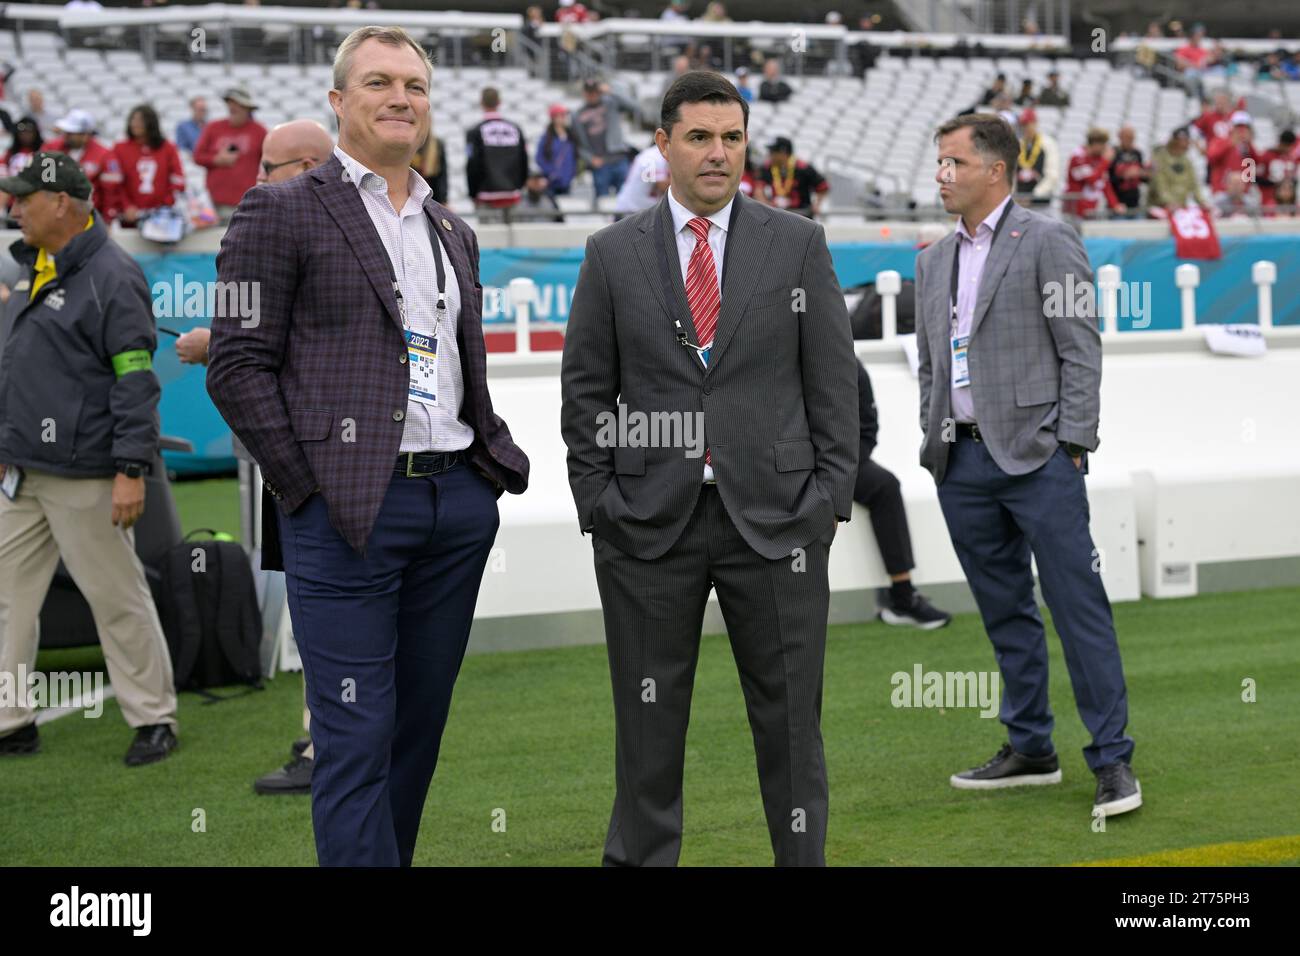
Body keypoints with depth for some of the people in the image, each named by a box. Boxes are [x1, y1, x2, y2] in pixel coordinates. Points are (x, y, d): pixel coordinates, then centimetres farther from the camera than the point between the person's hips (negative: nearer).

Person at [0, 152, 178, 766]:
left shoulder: (111, 276, -13)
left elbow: (137, 380, -17)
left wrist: (131, 470, -21)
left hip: (83, 478, -9)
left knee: (119, 600, 0)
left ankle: (153, 719, 12)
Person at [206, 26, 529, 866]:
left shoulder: (454, 233, 19)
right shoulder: (282, 211, 0)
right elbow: (238, 365, -5)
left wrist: (497, 459, 7)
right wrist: (306, 485, -9)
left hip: (459, 503, 6)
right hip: (345, 507, -6)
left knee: (420, 726, 10)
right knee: (356, 737, -6)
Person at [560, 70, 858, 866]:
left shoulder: (797, 245, 4)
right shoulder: (614, 254, 5)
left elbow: (834, 380, 4)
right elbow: (586, 390, 6)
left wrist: (832, 495, -2)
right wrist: (599, 502, -1)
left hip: (774, 517, 0)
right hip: (650, 522, 0)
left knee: (789, 713, 5)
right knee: (649, 718, 6)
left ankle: (803, 855, 16)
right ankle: (642, 858, 17)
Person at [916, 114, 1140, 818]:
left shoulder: (1046, 242, -3)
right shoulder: (934, 261, 17)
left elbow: (1081, 349, -6)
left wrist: (1070, 445, -11)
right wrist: (936, 445, 11)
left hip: (1035, 455, -6)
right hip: (963, 462, 6)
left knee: (1077, 606, -6)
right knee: (1005, 613, 12)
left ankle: (1112, 759, -3)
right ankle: (1030, 749, 20)